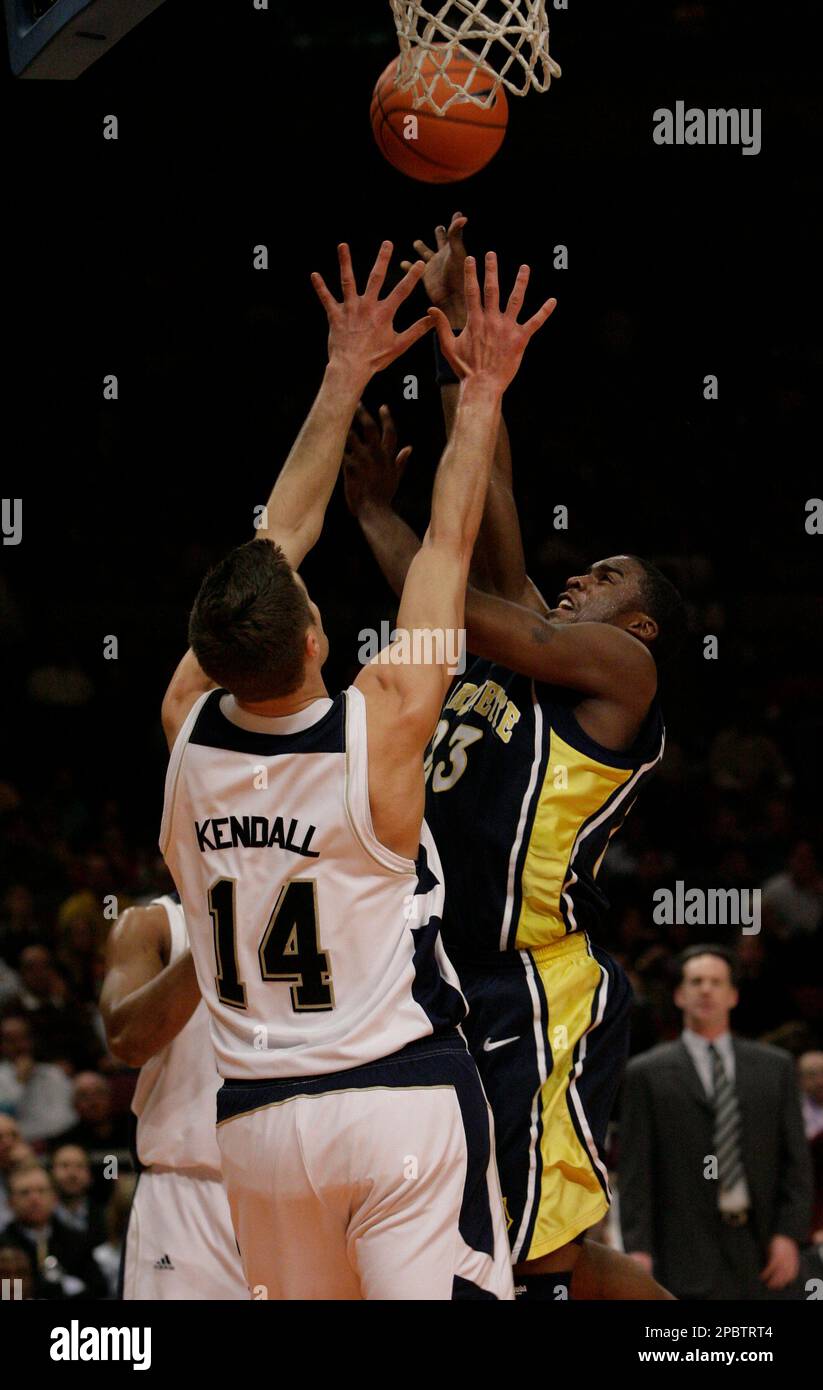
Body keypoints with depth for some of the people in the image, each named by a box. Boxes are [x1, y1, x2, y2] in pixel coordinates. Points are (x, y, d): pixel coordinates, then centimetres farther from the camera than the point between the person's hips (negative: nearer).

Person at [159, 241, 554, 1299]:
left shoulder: (190, 729, -3)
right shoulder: (384, 728, -15)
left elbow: (279, 538, 8)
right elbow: (448, 542, -3)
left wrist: (346, 379, 16)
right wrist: (482, 391, 9)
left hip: (258, 1113, 5)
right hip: (404, 1096, -5)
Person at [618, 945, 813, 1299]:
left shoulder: (775, 1066, 13)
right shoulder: (648, 1073, 5)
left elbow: (796, 1160, 11)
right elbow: (635, 1172, 0)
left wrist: (790, 1234, -1)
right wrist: (637, 1248, -9)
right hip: (689, 1253, -4)